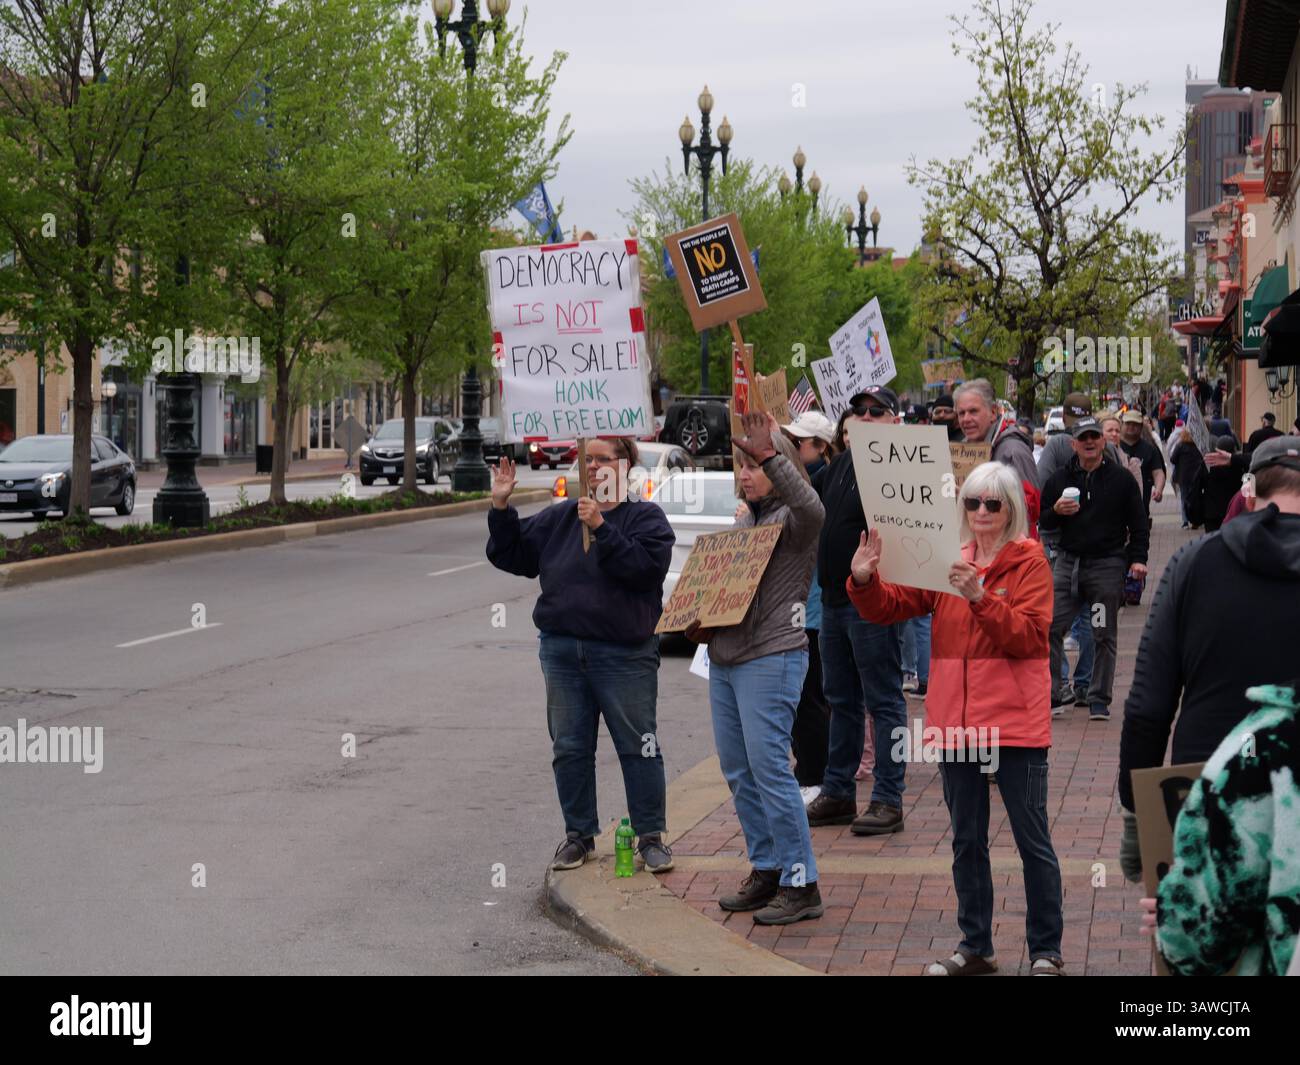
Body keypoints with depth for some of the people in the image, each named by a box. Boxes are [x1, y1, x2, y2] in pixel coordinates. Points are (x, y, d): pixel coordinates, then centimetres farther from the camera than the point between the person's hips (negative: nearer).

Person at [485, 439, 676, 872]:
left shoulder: (645, 517, -2)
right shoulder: (560, 517, 13)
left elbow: (646, 565, -19)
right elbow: (511, 555, 14)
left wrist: (600, 528, -22)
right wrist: (501, 507, 2)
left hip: (624, 654, -5)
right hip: (562, 650, 5)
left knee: (638, 747, 1)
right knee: (570, 748, 9)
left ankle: (650, 837, 11)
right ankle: (579, 835, 20)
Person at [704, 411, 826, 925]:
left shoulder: (792, 519, -7)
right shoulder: (744, 521, 17)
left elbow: (811, 507, -32)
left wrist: (771, 455, -40)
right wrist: (703, 623, 8)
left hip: (771, 658, -9)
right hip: (724, 658, 9)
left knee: (769, 768, -10)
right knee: (738, 769, 11)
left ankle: (801, 883, -4)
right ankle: (766, 869, 22)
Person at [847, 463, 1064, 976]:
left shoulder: (1029, 561, -5)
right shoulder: (947, 561, 9)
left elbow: (1029, 636, -16)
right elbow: (889, 607, 6)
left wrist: (981, 597, -27)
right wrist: (864, 579, -14)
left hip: (1014, 722, -5)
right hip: (956, 721, 5)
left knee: (1032, 840, 2)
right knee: (967, 841, 14)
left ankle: (1046, 952, 14)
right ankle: (975, 947, 26)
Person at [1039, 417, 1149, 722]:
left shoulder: (1121, 479, 4)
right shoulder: (1059, 479, 10)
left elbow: (1138, 524, 6)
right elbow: (1041, 521, 14)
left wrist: (1137, 559, -5)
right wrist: (1056, 511, -7)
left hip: (1107, 564, -2)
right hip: (1067, 562, 2)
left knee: (1104, 635, 3)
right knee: (1050, 628, -6)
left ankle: (1099, 700, 11)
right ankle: (1051, 694, 2)